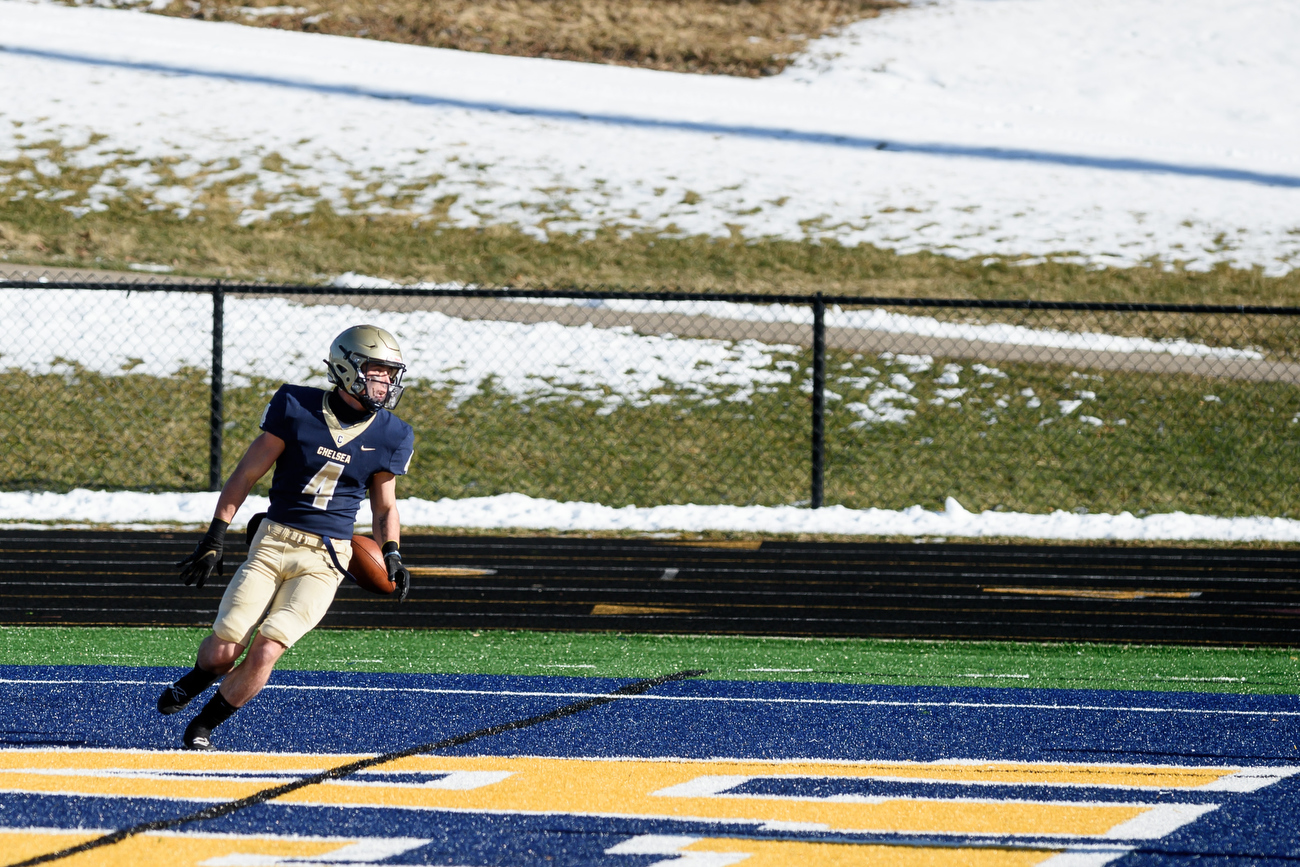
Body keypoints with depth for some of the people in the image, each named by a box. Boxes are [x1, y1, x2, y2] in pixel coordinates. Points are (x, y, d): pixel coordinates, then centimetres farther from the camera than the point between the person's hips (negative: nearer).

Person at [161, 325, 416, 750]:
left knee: (265, 652, -16)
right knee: (223, 650, -5)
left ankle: (203, 726, 8)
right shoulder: (297, 408, -4)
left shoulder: (390, 436, 3)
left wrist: (391, 555, -3)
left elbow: (385, 506, 16)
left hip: (324, 560, 0)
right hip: (273, 543, 0)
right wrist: (214, 539, -3)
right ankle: (200, 678, 34)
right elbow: (246, 475, 1)